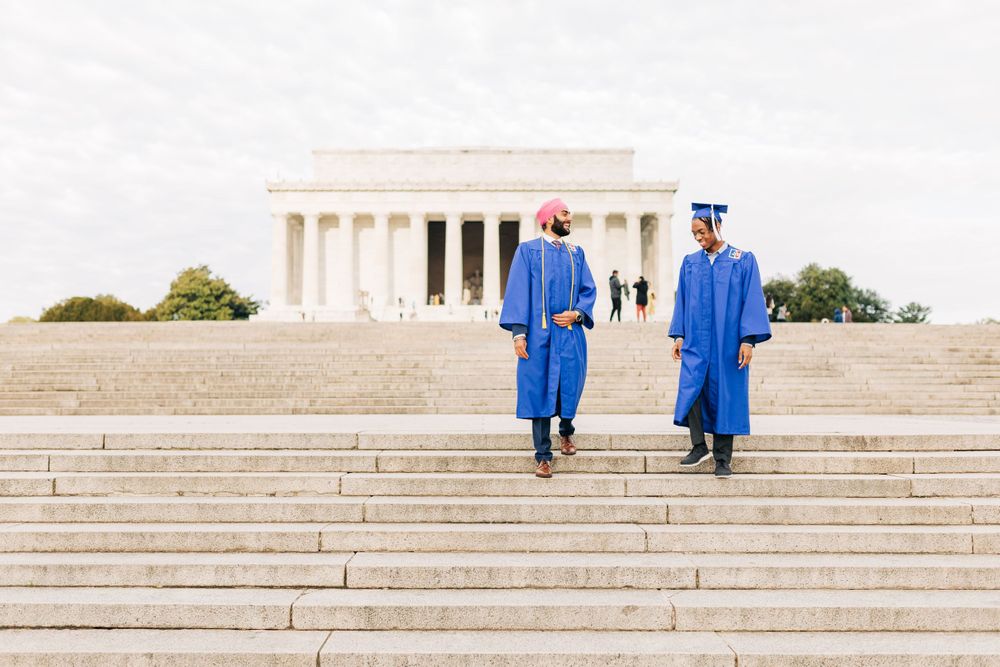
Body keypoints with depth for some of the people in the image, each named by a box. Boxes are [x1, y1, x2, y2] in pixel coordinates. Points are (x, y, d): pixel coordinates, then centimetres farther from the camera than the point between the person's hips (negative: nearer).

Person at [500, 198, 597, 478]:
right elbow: (518, 292, -4)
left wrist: (577, 313, -9)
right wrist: (518, 332, -13)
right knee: (540, 392, -1)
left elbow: (589, 289, 11)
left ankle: (566, 431, 38)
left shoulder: (576, 253, 14)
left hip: (570, 333, 3)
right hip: (539, 333, -3)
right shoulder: (527, 250, 3)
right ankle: (543, 456, 9)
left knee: (570, 388, 6)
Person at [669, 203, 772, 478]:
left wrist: (748, 340, -11)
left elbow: (752, 301, -4)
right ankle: (699, 446, 3)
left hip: (727, 342, -2)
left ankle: (722, 459, 12)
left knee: (725, 396, 1)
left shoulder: (743, 260, 0)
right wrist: (679, 335, 7)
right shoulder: (690, 262, 10)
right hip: (695, 342, 2)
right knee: (690, 391, -14)